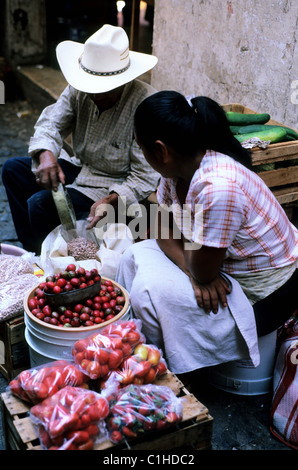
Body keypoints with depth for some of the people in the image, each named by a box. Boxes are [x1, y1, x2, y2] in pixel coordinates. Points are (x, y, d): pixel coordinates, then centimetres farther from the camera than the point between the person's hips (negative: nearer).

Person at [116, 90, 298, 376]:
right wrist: (193, 271, -15)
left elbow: (203, 272, -28)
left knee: (150, 290, -20)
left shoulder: (217, 187, -35)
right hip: (224, 267, 9)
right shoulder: (178, 168, -8)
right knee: (135, 258, 3)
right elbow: (162, 232, 0)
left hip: (266, 297, -9)